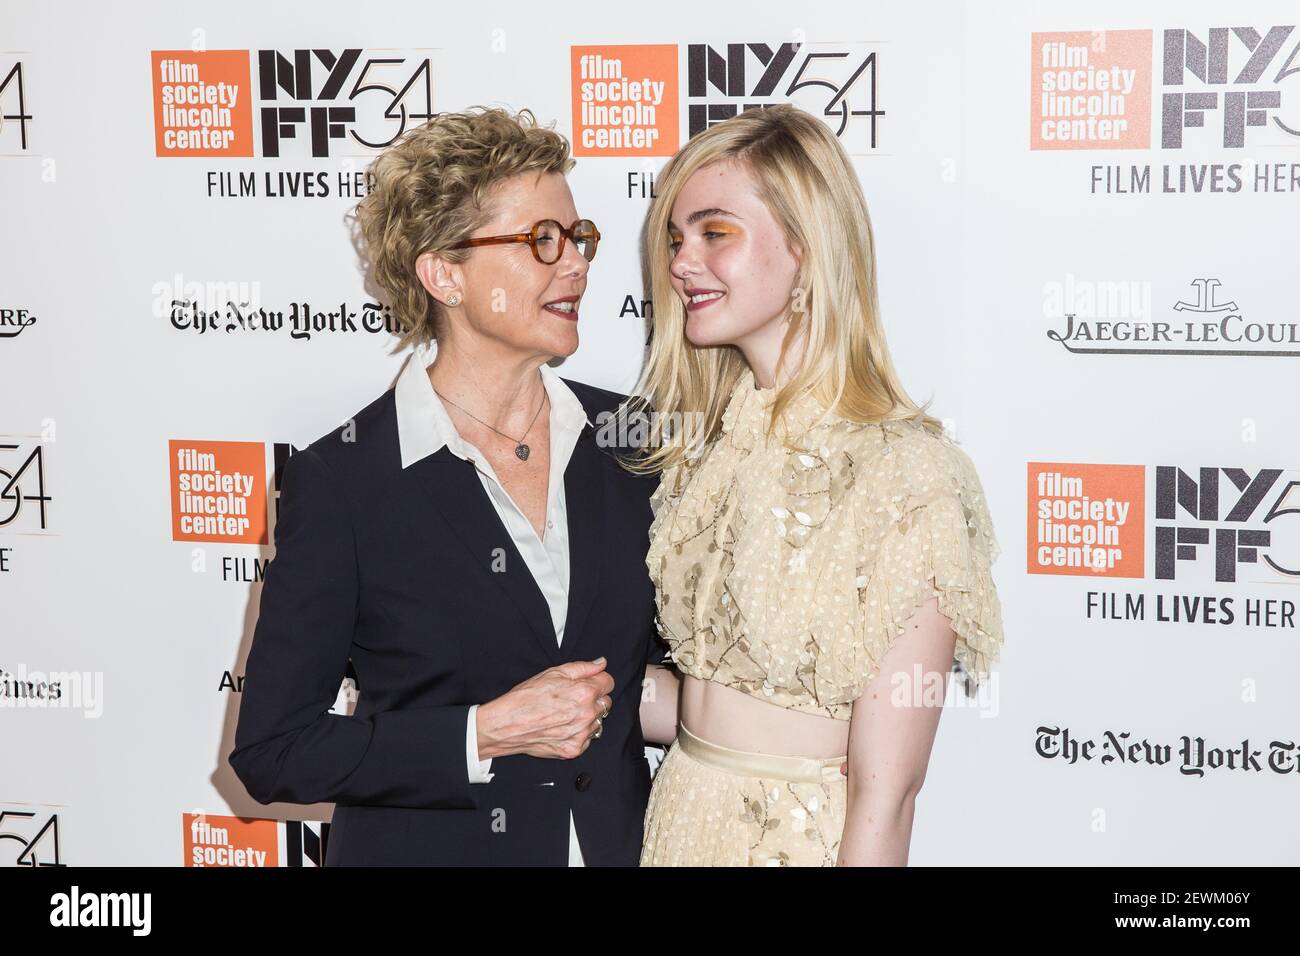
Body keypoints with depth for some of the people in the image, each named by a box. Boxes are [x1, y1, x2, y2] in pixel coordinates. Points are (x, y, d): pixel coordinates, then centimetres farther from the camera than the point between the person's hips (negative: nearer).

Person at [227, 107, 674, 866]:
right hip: (430, 843, -4)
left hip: (620, 838, 4)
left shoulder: (626, 439, -4)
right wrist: (488, 735, -20)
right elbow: (273, 751, -13)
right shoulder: (340, 479, -15)